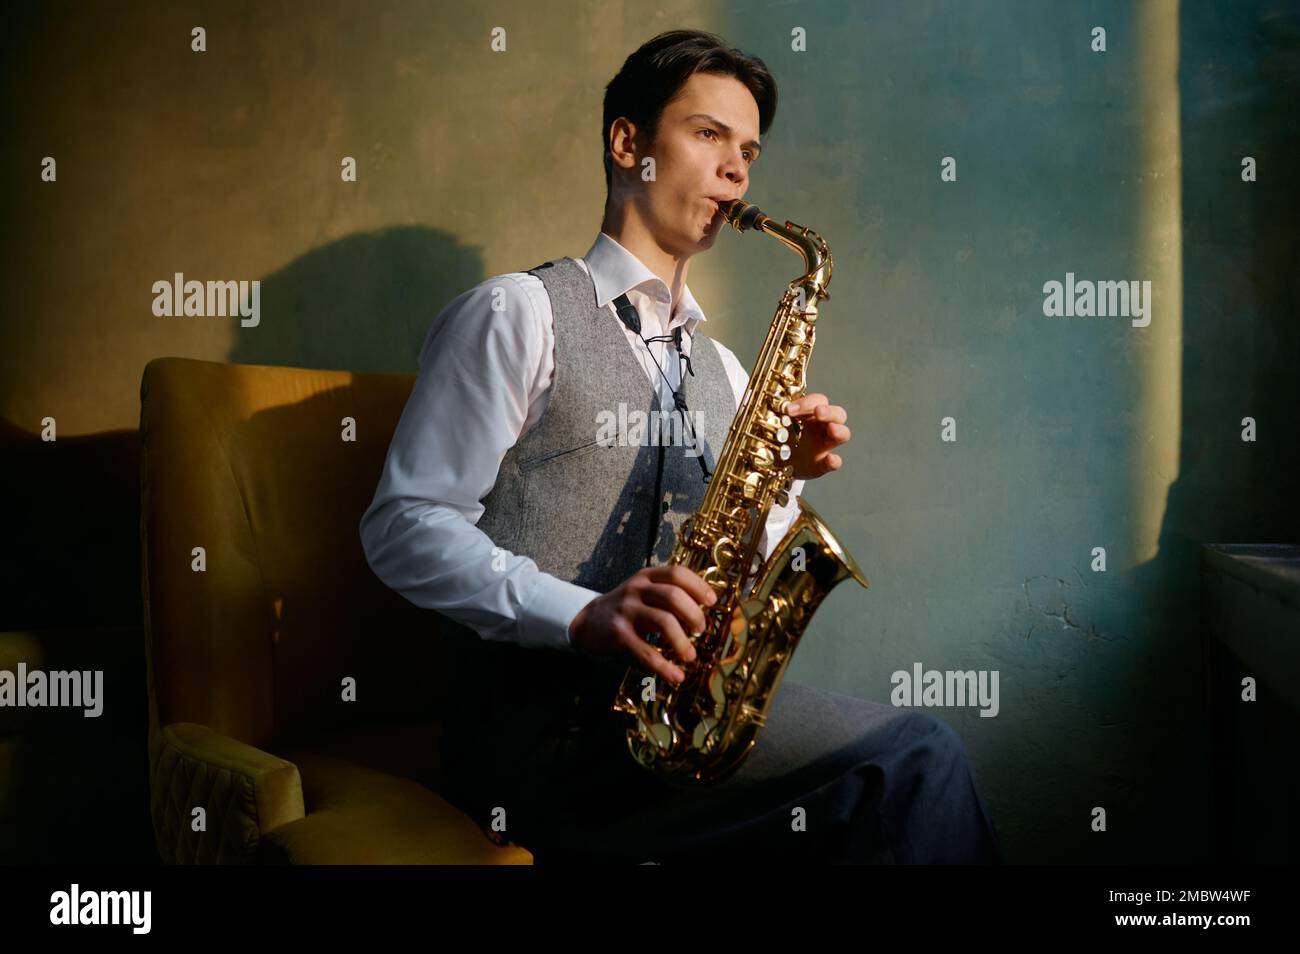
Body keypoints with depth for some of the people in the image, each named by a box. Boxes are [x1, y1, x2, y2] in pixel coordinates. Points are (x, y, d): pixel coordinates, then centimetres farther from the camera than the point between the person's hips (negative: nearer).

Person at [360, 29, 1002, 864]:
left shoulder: (721, 372, 21)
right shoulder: (519, 313, 0)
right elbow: (405, 526, -8)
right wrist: (581, 615, -21)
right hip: (540, 717, -7)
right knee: (916, 760, -22)